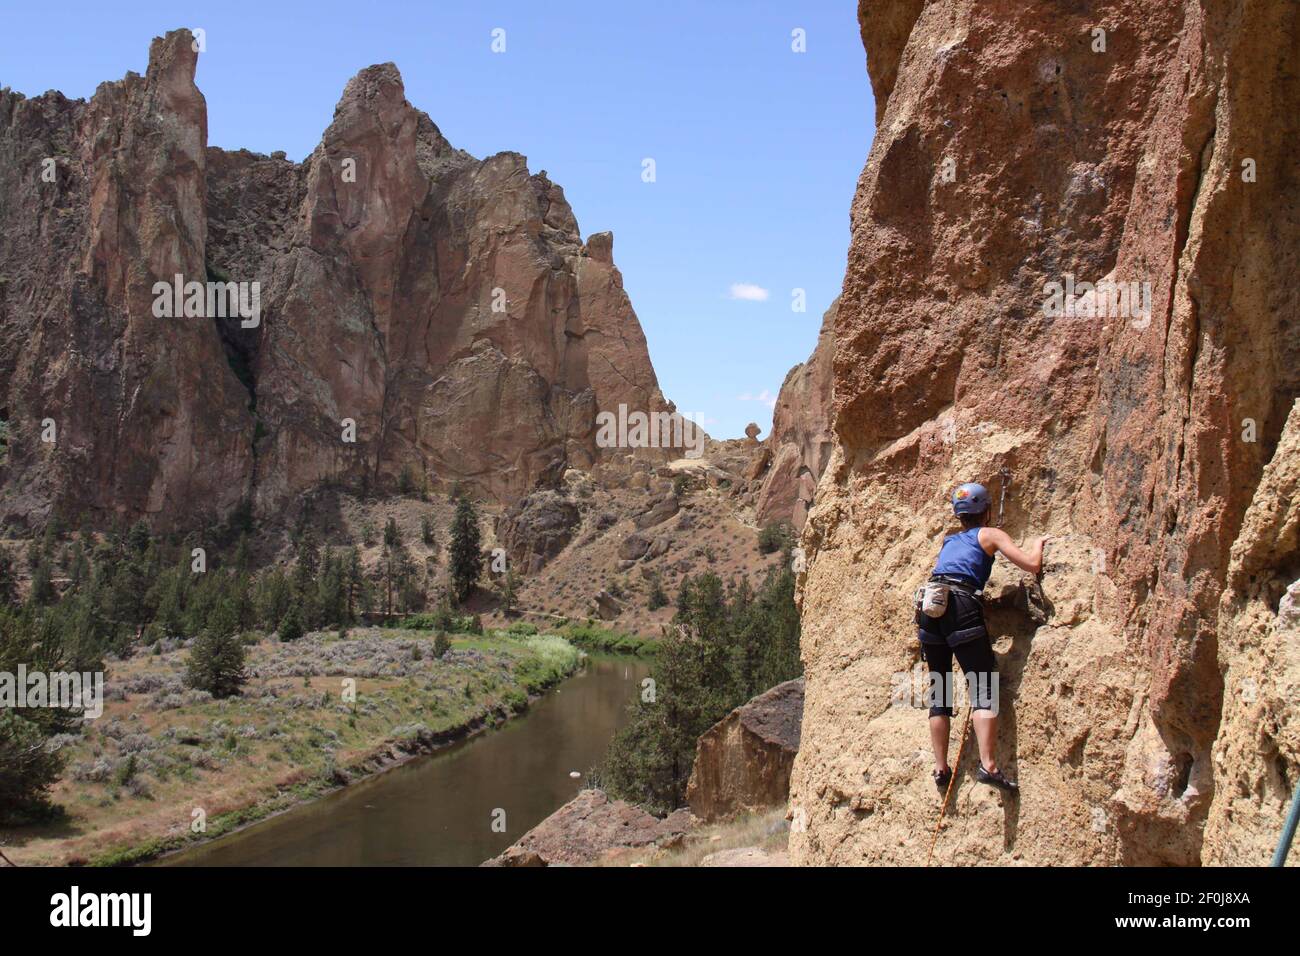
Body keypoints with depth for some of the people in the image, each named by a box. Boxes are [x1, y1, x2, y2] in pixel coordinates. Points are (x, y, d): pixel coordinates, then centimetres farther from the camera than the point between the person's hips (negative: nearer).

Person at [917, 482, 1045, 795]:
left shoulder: (949, 540, 29)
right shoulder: (990, 535, 13)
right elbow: (1033, 565, 6)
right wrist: (1039, 544, 24)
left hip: (929, 605, 6)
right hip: (961, 605, -6)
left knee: (939, 692, 10)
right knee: (984, 687, -6)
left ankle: (941, 769, 8)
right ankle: (988, 766, -19)